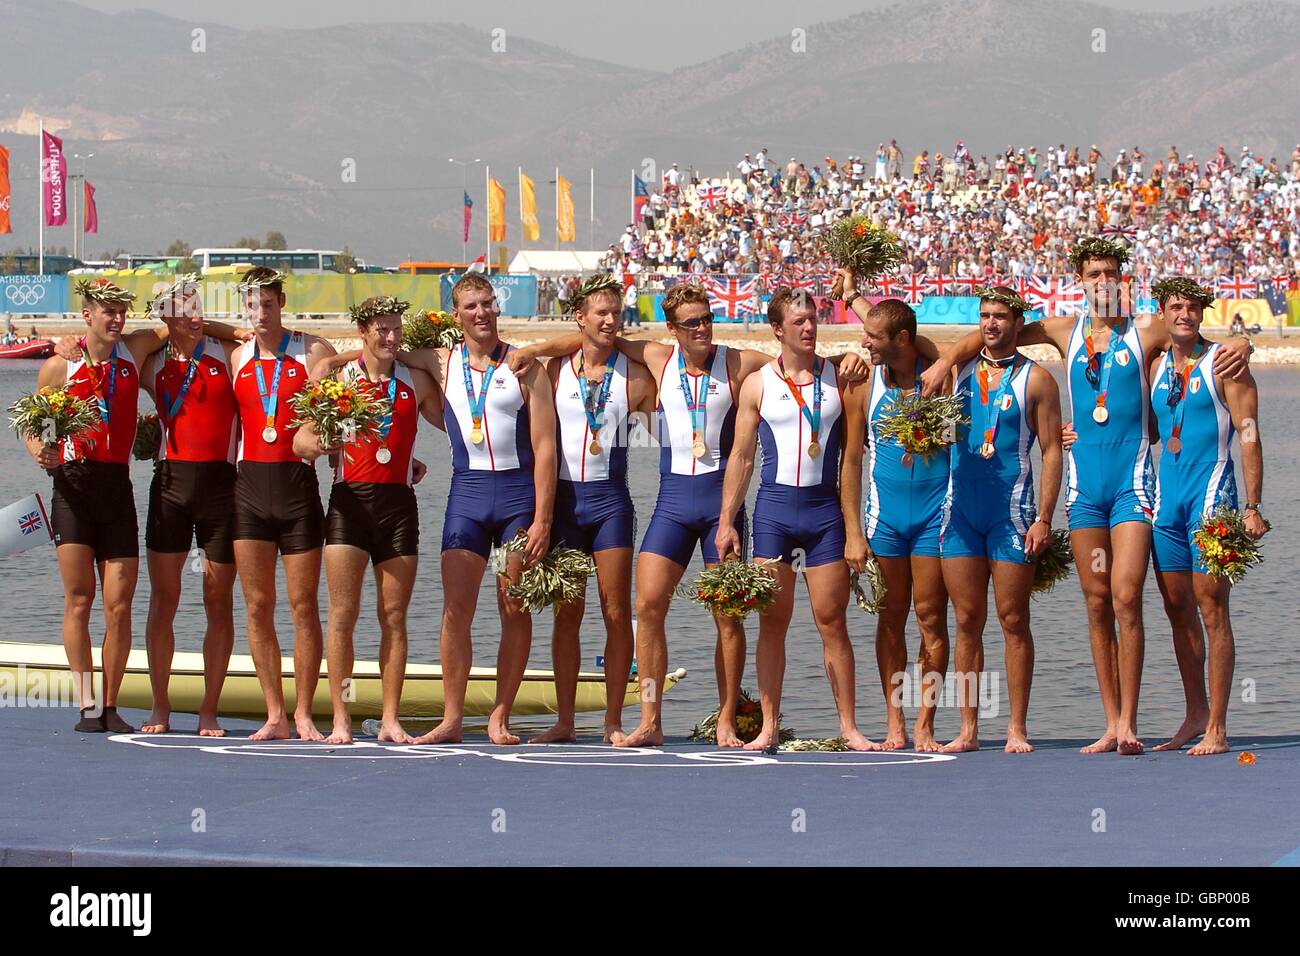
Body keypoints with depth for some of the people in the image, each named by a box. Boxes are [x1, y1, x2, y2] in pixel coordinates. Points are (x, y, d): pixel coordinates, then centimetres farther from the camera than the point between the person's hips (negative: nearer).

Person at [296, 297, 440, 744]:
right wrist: (318, 444, -18)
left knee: (394, 616, 2)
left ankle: (390, 720, 5)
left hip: (398, 502, 2)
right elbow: (301, 440, 0)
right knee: (343, 614, -6)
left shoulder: (416, 382, 11)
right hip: (350, 499, -2)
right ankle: (340, 719, -4)